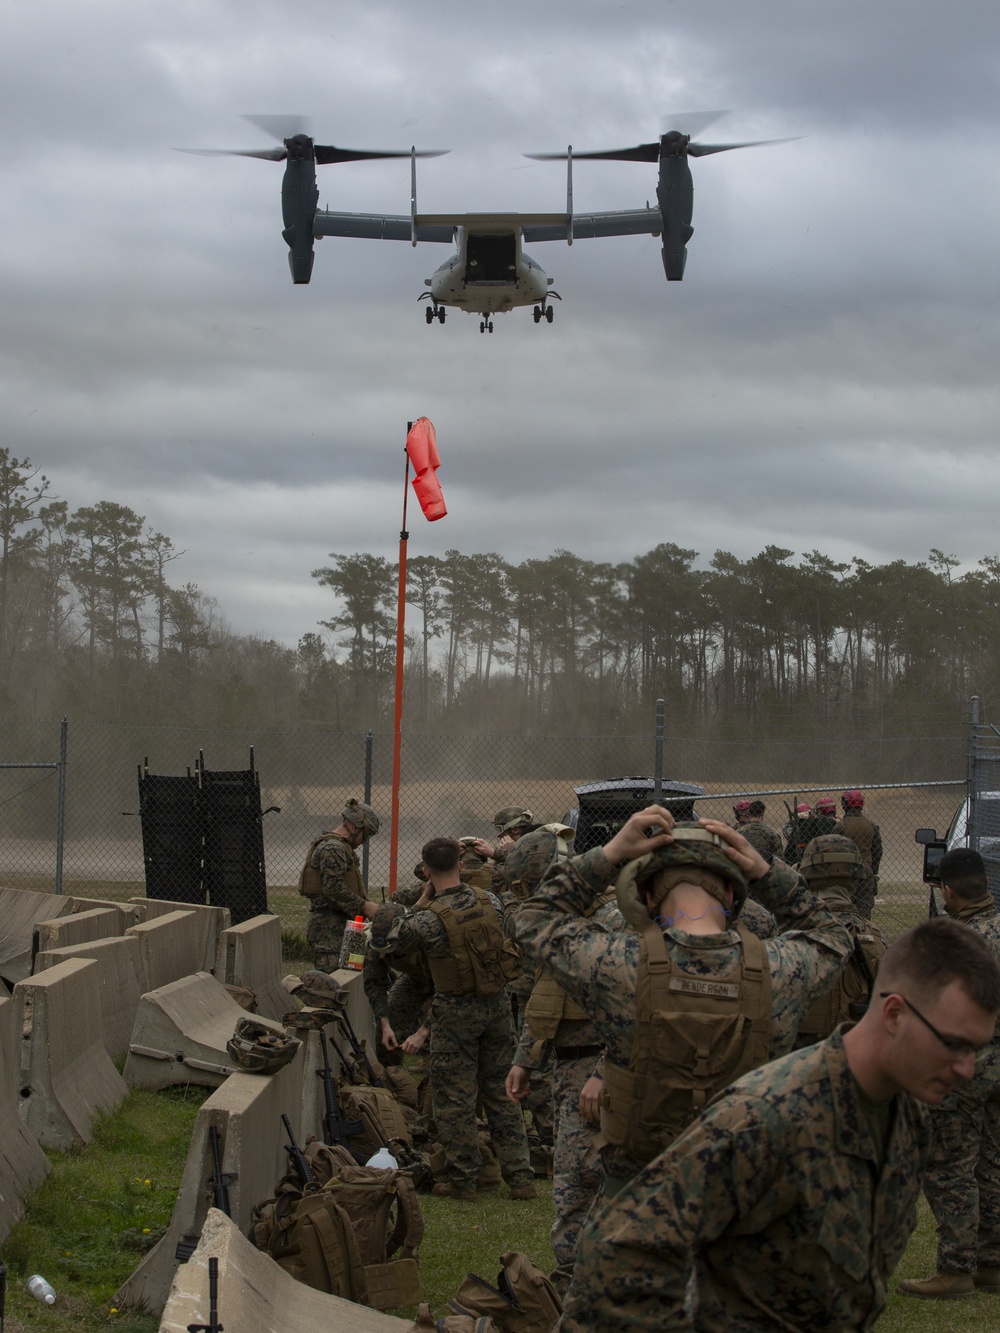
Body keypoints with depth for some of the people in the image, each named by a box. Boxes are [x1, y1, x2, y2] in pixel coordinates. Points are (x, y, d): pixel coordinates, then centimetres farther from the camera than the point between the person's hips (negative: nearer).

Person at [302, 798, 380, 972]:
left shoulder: (341, 847, 21)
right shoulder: (332, 848, -14)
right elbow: (334, 889, -22)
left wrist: (368, 904, 10)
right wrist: (364, 906, -17)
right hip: (329, 928, -11)